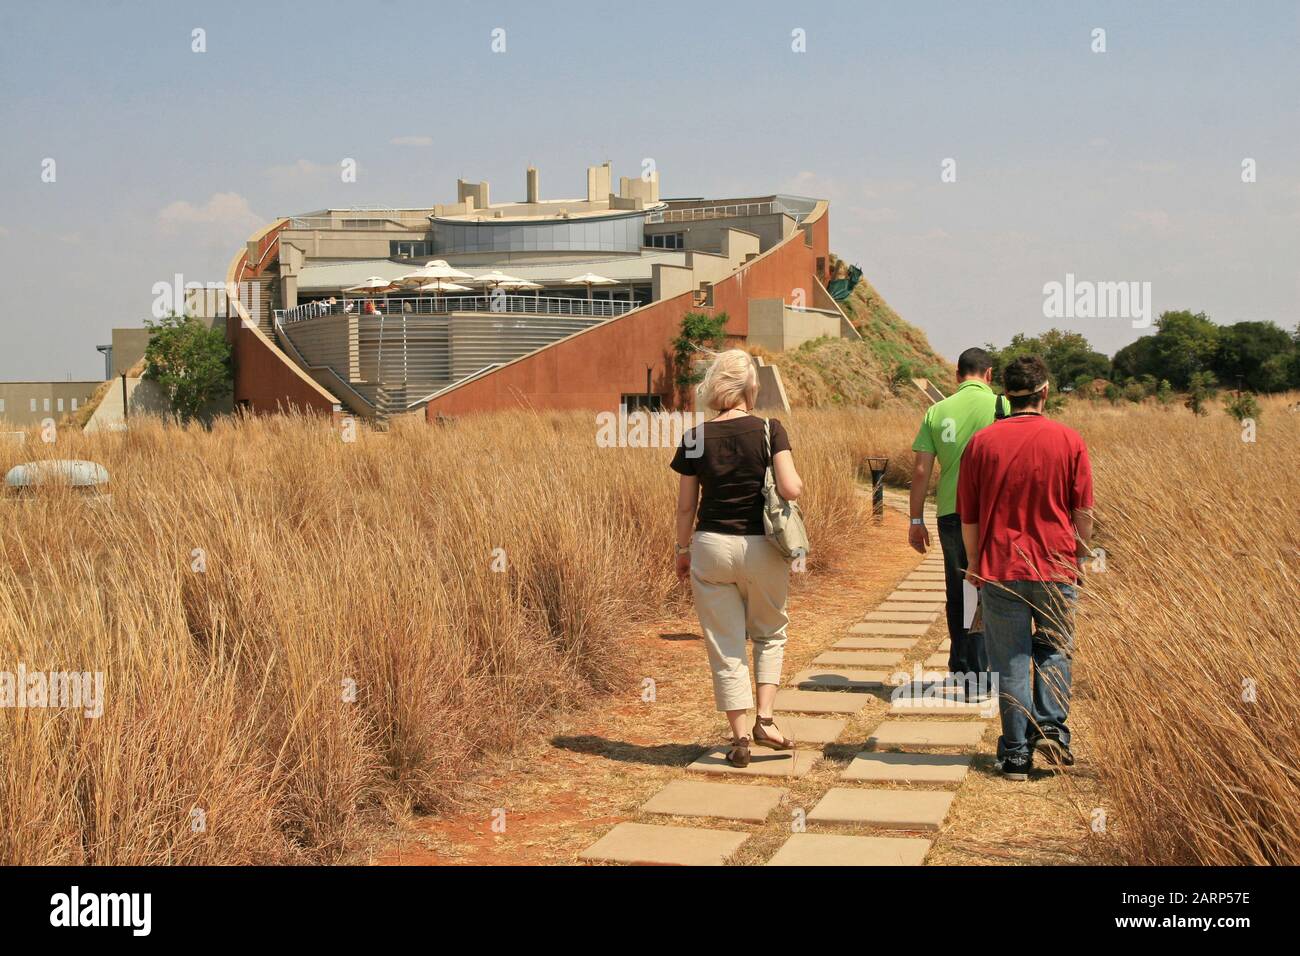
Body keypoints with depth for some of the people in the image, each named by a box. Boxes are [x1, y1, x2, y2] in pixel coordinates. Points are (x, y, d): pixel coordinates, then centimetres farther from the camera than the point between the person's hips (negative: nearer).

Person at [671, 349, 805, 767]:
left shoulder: (695, 438, -3)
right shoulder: (769, 430, -8)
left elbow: (685, 506, 1)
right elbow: (791, 489, -16)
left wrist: (682, 551, 14)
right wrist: (796, 482, 7)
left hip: (712, 546, 1)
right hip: (762, 547, -1)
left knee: (726, 645, 9)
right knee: (769, 633, 20)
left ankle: (739, 736, 8)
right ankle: (765, 718, 7)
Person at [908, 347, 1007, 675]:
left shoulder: (937, 410, 6)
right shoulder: (999, 406, -3)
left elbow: (921, 470, 4)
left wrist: (916, 520, 10)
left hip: (950, 513, 3)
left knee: (957, 591, 15)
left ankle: (959, 665, 26)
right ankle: (978, 674, 4)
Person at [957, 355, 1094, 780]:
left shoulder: (982, 442, -2)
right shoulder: (1068, 440, -3)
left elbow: (968, 517, 2)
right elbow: (1083, 513, 0)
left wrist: (974, 564, 14)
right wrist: (1082, 551, 17)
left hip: (1000, 568, 0)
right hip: (1055, 566, 0)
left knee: (1010, 661, 6)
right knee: (1053, 649, 17)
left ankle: (1017, 752, 8)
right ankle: (1051, 727, 1)